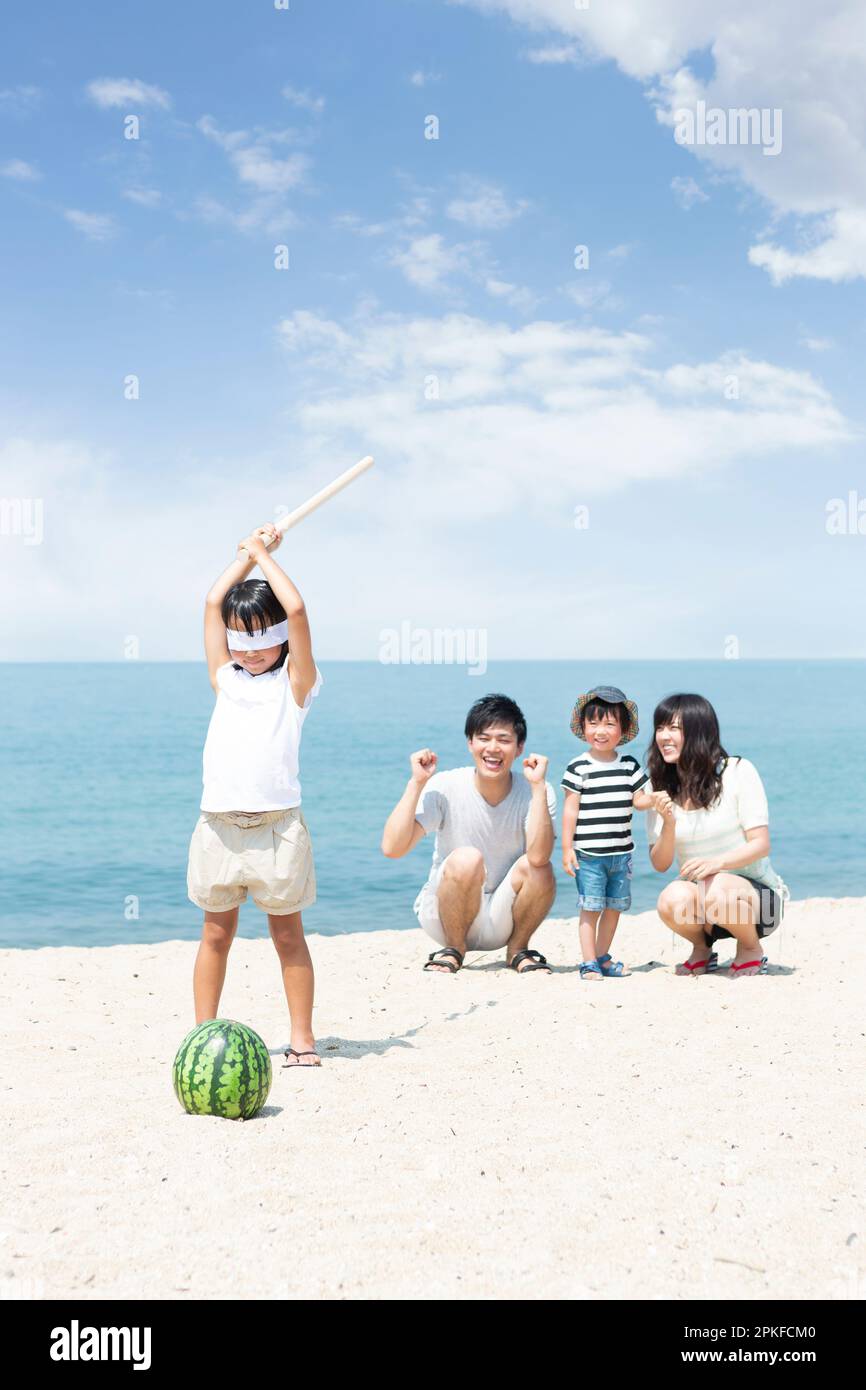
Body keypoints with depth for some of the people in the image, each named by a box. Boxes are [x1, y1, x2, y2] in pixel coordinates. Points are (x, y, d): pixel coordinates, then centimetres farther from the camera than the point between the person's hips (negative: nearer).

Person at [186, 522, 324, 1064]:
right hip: (219, 823, 3)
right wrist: (248, 554, 15)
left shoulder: (294, 682, 5)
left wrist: (265, 555, 4)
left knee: (288, 933, 3)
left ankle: (302, 1039, 9)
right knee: (217, 933, 8)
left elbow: (297, 610, -6)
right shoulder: (225, 678, 15)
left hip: (277, 824, -3)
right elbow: (213, 602, 10)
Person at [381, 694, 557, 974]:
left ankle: (517, 950, -1)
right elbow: (392, 848, -25)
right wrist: (416, 783, -27)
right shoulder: (445, 788, -14)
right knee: (465, 860, -31)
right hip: (444, 915, -1)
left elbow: (538, 856, -32)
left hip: (503, 917, 1)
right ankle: (454, 949, -6)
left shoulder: (536, 793, -12)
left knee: (539, 869, -27)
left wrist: (537, 785, -31)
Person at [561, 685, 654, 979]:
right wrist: (567, 848, -8)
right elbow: (570, 809, -5)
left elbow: (637, 800, 10)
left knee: (615, 907, 11)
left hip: (621, 852, 5)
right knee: (590, 908, -4)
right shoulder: (578, 767, -6)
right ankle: (589, 963, 3)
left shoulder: (629, 765, 7)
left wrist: (655, 799, -12)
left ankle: (603, 957, 25)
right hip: (588, 854, -4)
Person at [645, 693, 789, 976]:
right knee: (672, 900, -32)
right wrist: (669, 824, -20)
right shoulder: (660, 787, 1)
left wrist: (717, 862, -31)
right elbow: (660, 865, -1)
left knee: (714, 892, -36)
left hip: (755, 892, -3)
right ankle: (701, 950, 3)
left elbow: (761, 845, -13)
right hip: (697, 896, 3)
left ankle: (752, 948, -3)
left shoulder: (737, 772, -10)